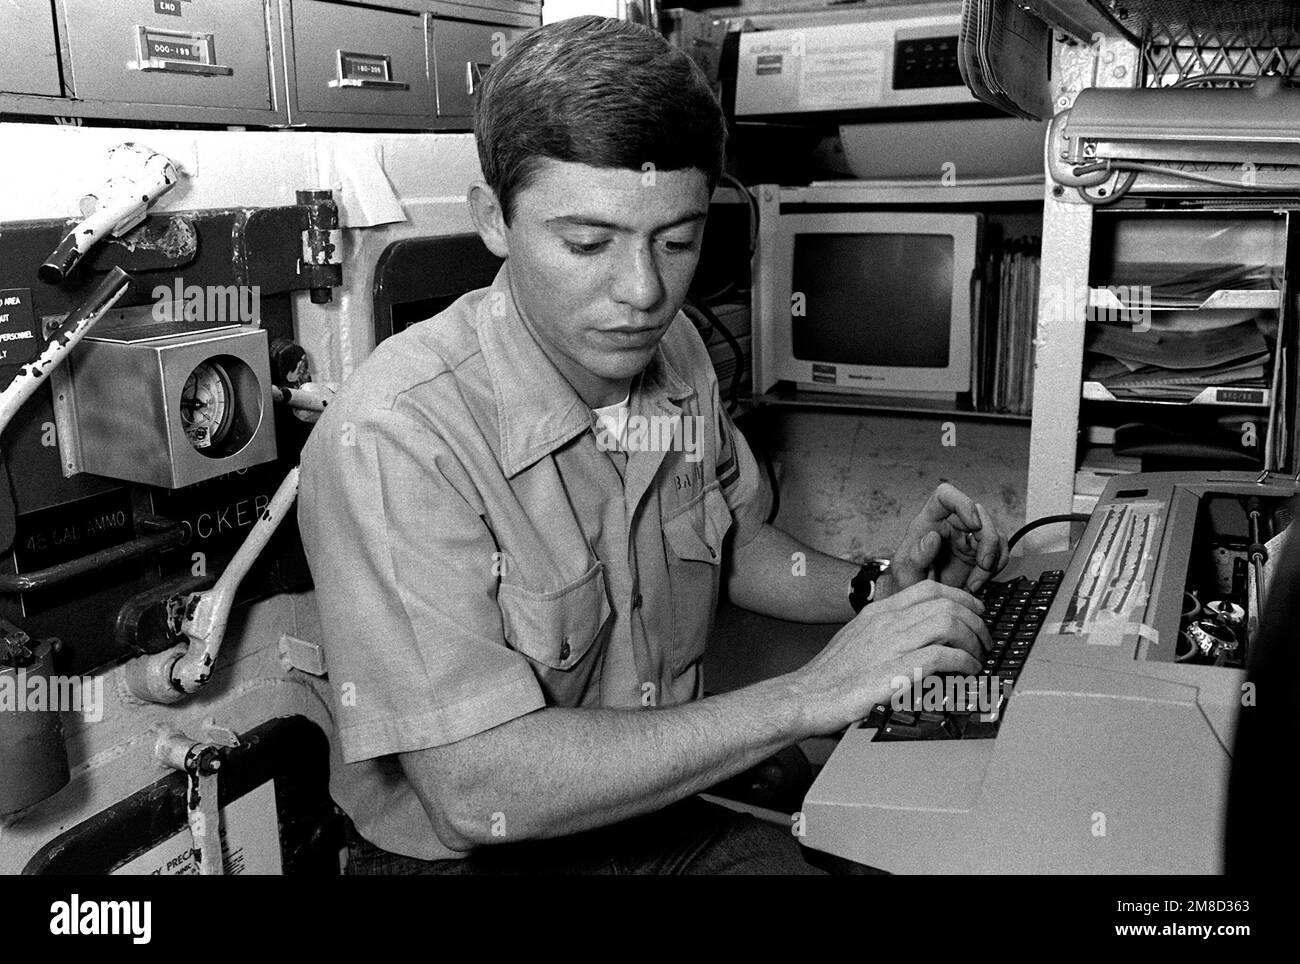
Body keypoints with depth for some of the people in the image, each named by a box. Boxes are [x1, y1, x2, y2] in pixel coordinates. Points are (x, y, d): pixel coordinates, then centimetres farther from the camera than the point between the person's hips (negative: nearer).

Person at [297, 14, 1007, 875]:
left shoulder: (674, 352, -4)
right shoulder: (394, 440, -26)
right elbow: (478, 793, -29)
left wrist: (876, 593, -6)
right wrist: (813, 695, -28)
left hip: (664, 804, 6)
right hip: (467, 852, -5)